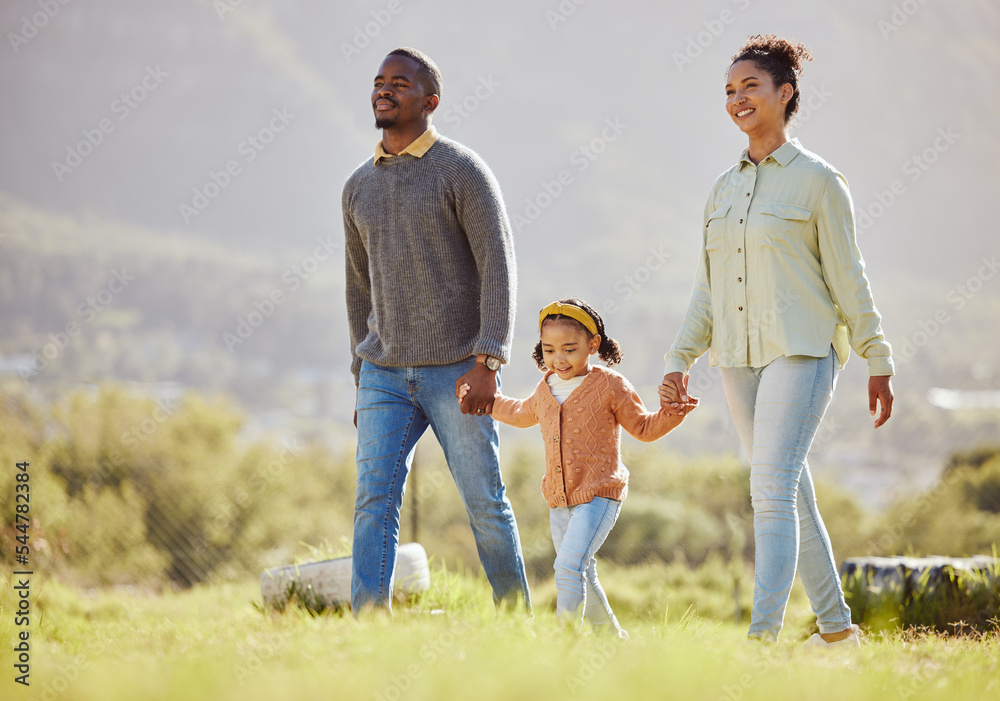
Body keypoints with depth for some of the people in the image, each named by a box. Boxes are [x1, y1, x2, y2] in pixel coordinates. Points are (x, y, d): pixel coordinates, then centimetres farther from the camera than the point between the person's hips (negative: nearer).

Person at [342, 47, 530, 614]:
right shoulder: (360, 187, 13)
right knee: (375, 499, -9)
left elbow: (498, 267, -11)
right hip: (386, 373, 5)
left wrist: (488, 362, -20)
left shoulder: (463, 171, -5)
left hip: (457, 370, -4)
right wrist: (363, 379, 17)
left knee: (484, 501, 0)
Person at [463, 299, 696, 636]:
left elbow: (643, 427, 1)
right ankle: (611, 636, 33)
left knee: (569, 567, -22)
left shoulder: (610, 386, -7)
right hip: (559, 500, 7)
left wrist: (672, 415, -17)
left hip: (599, 495, -7)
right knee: (582, 576, 15)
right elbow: (523, 413, 33)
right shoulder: (546, 390, 10)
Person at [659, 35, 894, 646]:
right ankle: (837, 627, 22)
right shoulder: (724, 188, 13)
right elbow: (707, 289, 17)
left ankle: (763, 636, -24)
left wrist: (878, 365, -3)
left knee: (772, 491, -18)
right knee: (793, 498, 12)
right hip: (738, 360, 7)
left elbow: (848, 279, -3)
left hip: (802, 354, -7)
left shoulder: (818, 181, -4)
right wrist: (680, 360, 9)